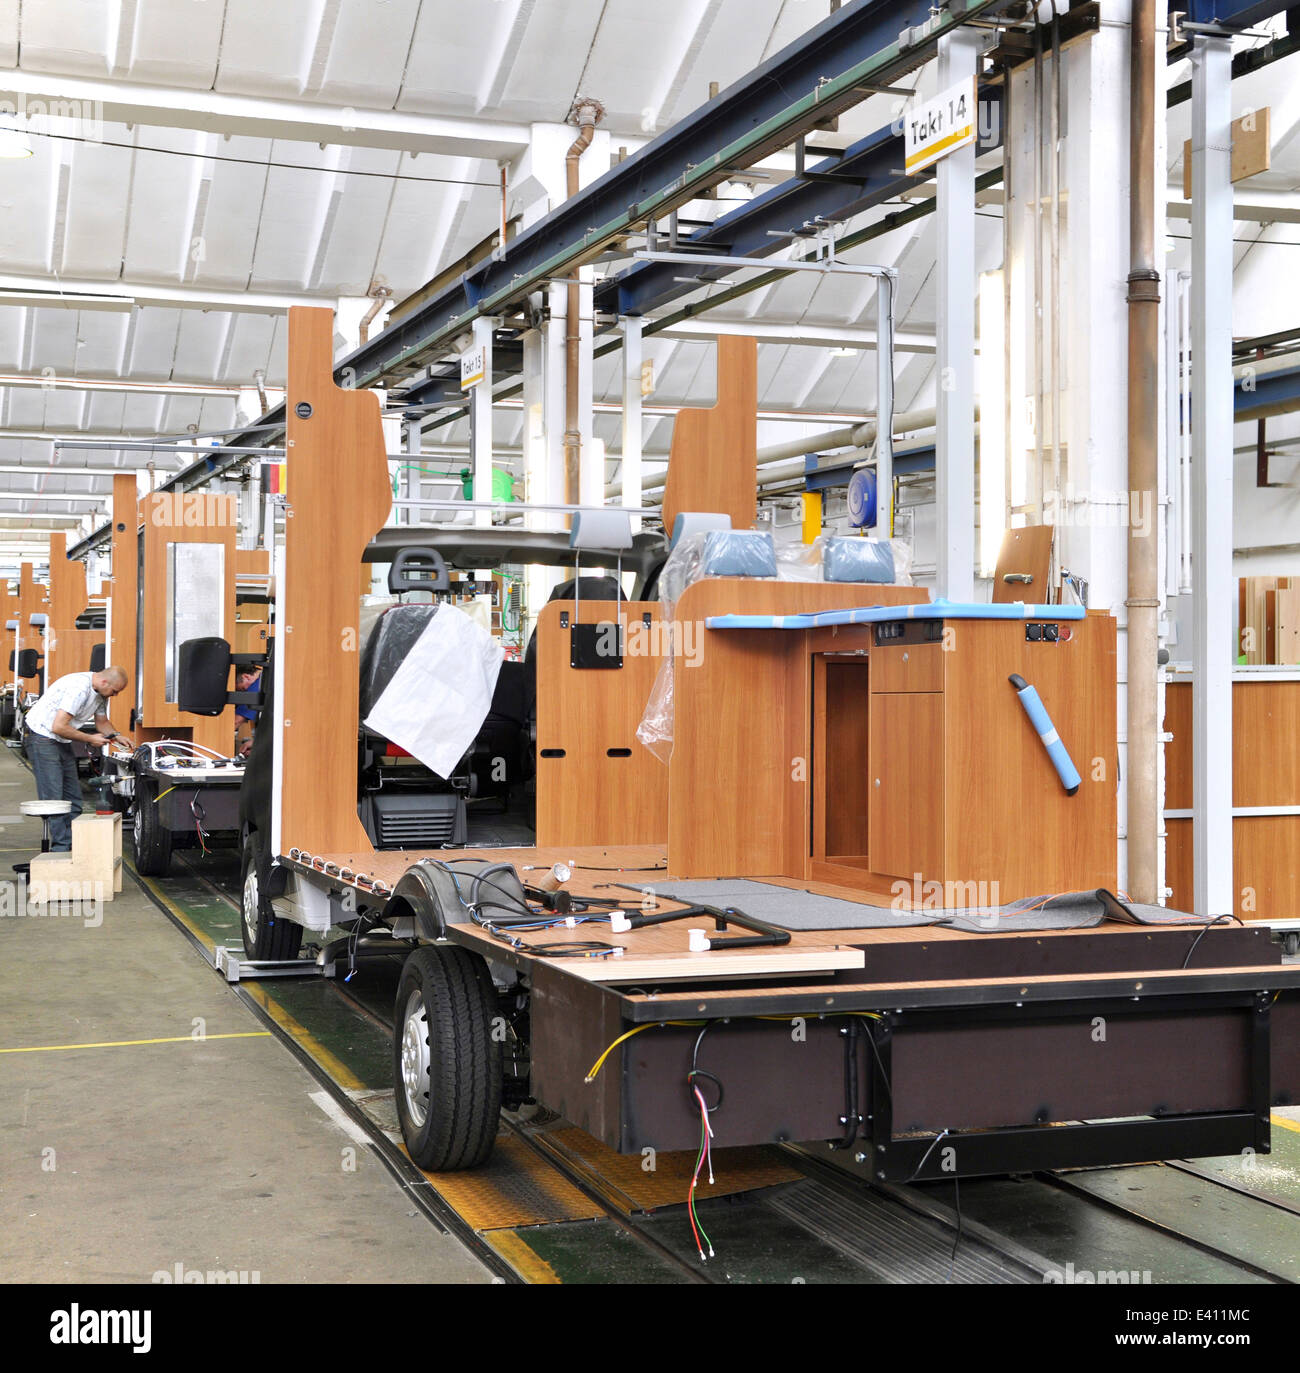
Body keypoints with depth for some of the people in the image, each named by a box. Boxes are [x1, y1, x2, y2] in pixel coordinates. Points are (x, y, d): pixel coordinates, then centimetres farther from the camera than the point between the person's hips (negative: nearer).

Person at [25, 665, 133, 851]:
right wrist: (90, 739, -19)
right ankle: (60, 849, -8)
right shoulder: (78, 689, -28)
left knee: (73, 797, 7)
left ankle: (72, 846, 9)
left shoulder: (101, 693, 3)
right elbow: (58, 727, -29)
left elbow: (102, 722, 19)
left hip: (62, 742, 10)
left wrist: (118, 736, 0)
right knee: (53, 798, -10)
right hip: (43, 737, -10)